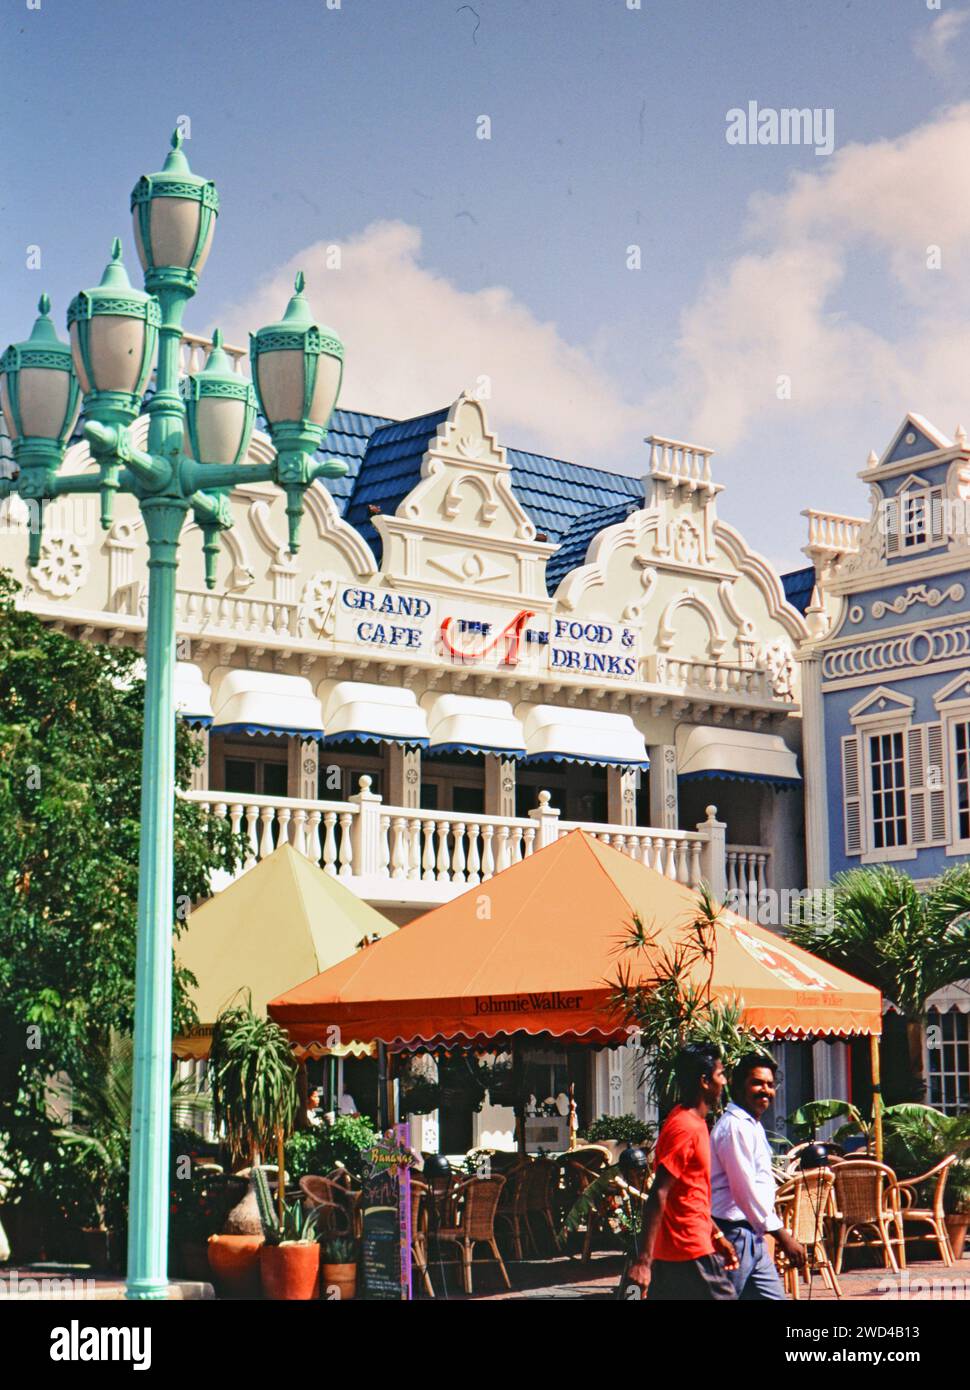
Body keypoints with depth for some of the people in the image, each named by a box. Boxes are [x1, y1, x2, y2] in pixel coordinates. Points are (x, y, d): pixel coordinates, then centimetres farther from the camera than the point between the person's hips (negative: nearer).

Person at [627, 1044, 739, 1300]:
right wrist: (645, 1258, -26)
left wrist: (717, 1236, 24)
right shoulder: (687, 1128, -17)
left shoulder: (693, 1122, 15)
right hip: (691, 1251, -9)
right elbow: (659, 1194, -23)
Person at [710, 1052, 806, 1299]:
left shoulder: (753, 1126, 18)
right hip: (733, 1234, -10)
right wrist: (782, 1235, -19)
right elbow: (746, 1190, -21)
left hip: (752, 1236, 10)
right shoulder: (735, 1126, -15)